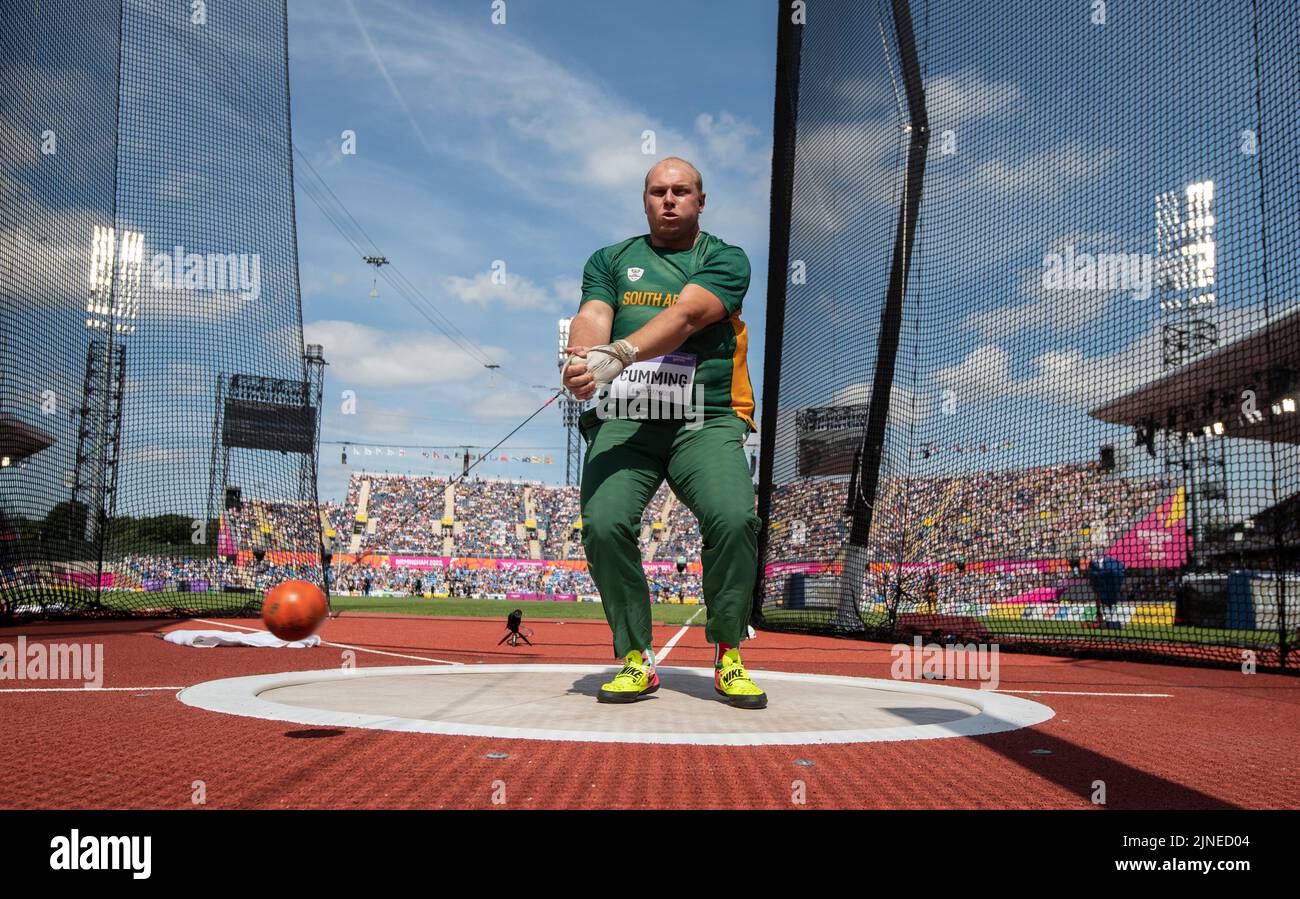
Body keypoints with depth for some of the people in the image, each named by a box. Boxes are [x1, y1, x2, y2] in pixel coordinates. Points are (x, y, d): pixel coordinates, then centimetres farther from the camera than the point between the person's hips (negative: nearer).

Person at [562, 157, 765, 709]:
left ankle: (728, 659, -4)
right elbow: (591, 318, -2)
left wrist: (615, 355, -29)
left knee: (734, 519, -25)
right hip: (623, 422, 2)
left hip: (705, 424, -1)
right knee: (603, 524, -21)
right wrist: (582, 360, -27)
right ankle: (636, 660, -2)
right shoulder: (611, 261, 18)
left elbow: (685, 316, -12)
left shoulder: (725, 260, 8)